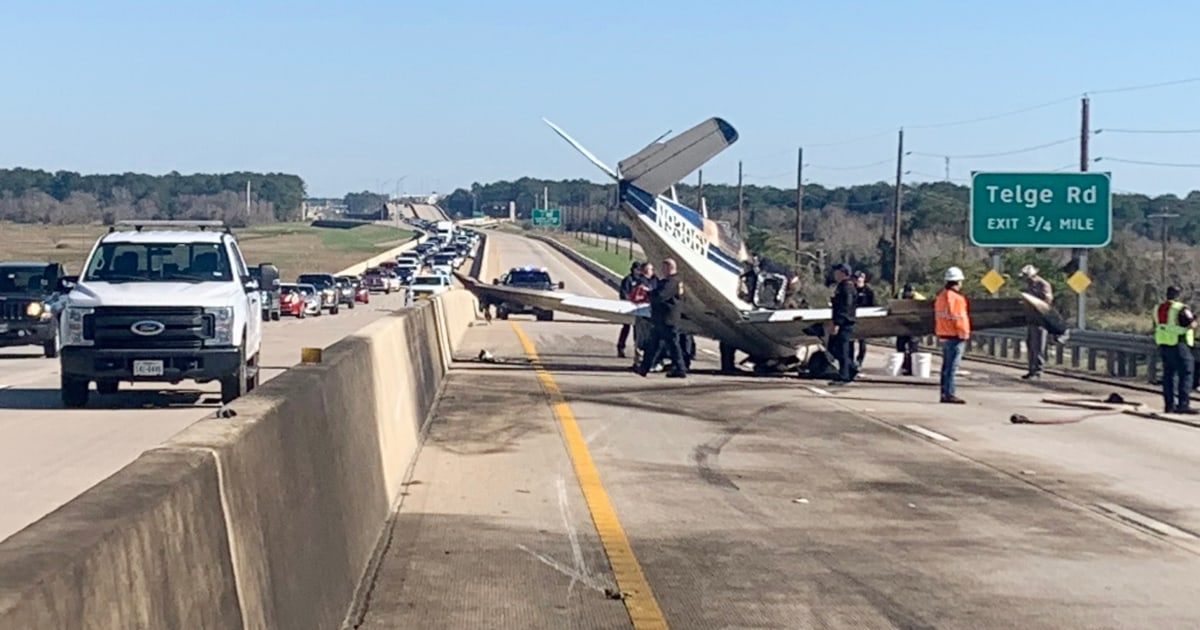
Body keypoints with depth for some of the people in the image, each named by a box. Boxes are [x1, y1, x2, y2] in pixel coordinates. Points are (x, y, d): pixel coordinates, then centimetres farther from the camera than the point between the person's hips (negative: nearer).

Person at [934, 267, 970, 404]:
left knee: (946, 365, 14)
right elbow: (957, 317, -19)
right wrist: (964, 332, -12)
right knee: (952, 366, -8)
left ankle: (944, 393, 17)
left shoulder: (940, 295, 13)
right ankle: (949, 394, -9)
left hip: (944, 335, 10)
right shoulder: (955, 297, -16)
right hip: (955, 336, -10)